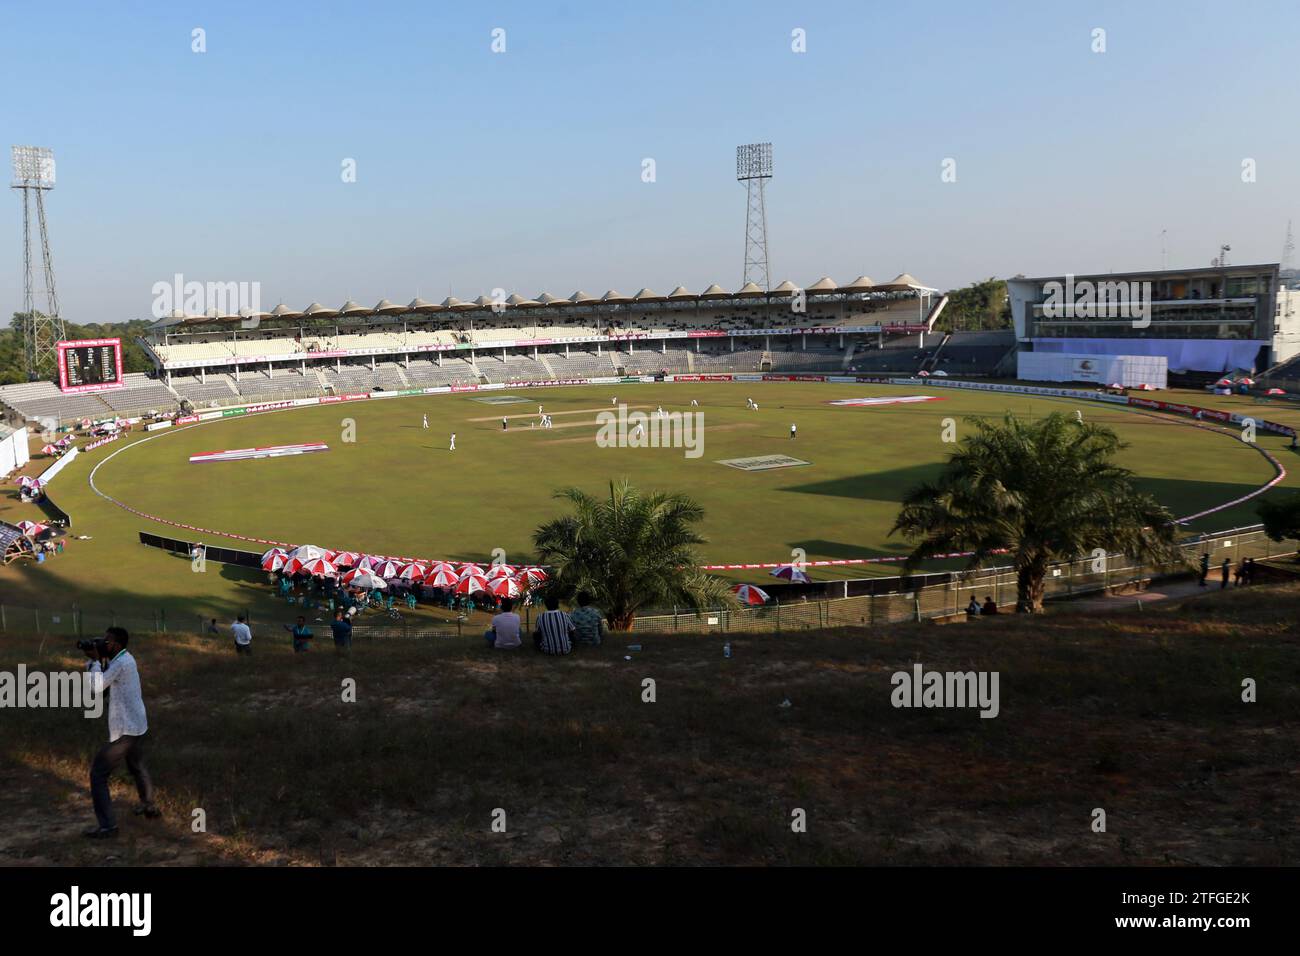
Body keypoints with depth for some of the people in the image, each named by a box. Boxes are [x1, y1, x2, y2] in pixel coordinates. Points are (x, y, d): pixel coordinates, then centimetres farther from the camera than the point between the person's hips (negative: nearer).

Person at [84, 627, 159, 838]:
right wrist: (94, 660, -2)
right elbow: (103, 682, 11)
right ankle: (149, 806, 45)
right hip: (138, 727, 10)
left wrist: (96, 660, -14)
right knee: (137, 767, 29)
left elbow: (98, 686, -24)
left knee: (98, 773, -2)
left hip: (125, 731, -10)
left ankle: (107, 825, -3)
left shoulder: (122, 663, -19)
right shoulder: (125, 660, 9)